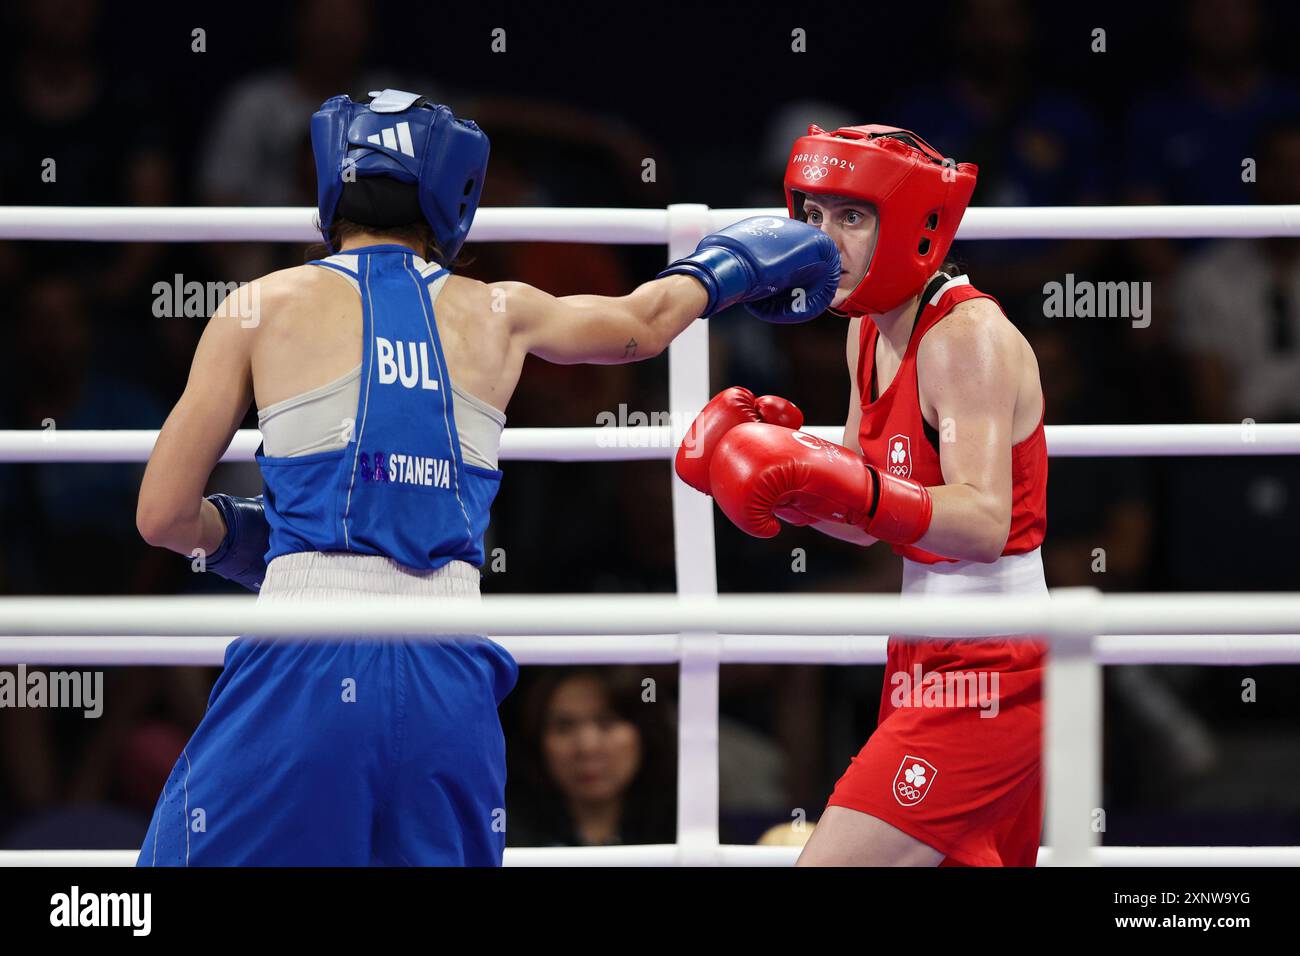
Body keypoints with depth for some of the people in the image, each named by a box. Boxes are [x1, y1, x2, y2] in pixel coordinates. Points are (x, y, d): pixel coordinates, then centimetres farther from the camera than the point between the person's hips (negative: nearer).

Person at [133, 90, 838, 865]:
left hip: (303, 666, -3)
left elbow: (164, 515, 7)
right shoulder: (495, 315, 16)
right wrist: (734, 259, 56)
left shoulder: (262, 307, 8)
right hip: (450, 679, 3)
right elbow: (642, 323, 37)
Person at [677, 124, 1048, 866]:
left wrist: (850, 484, -43)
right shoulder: (871, 332, 9)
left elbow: (984, 523, -30)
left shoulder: (967, 338, -18)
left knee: (830, 863, -16)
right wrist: (775, 458, -2)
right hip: (929, 661, 10)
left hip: (983, 674, -10)